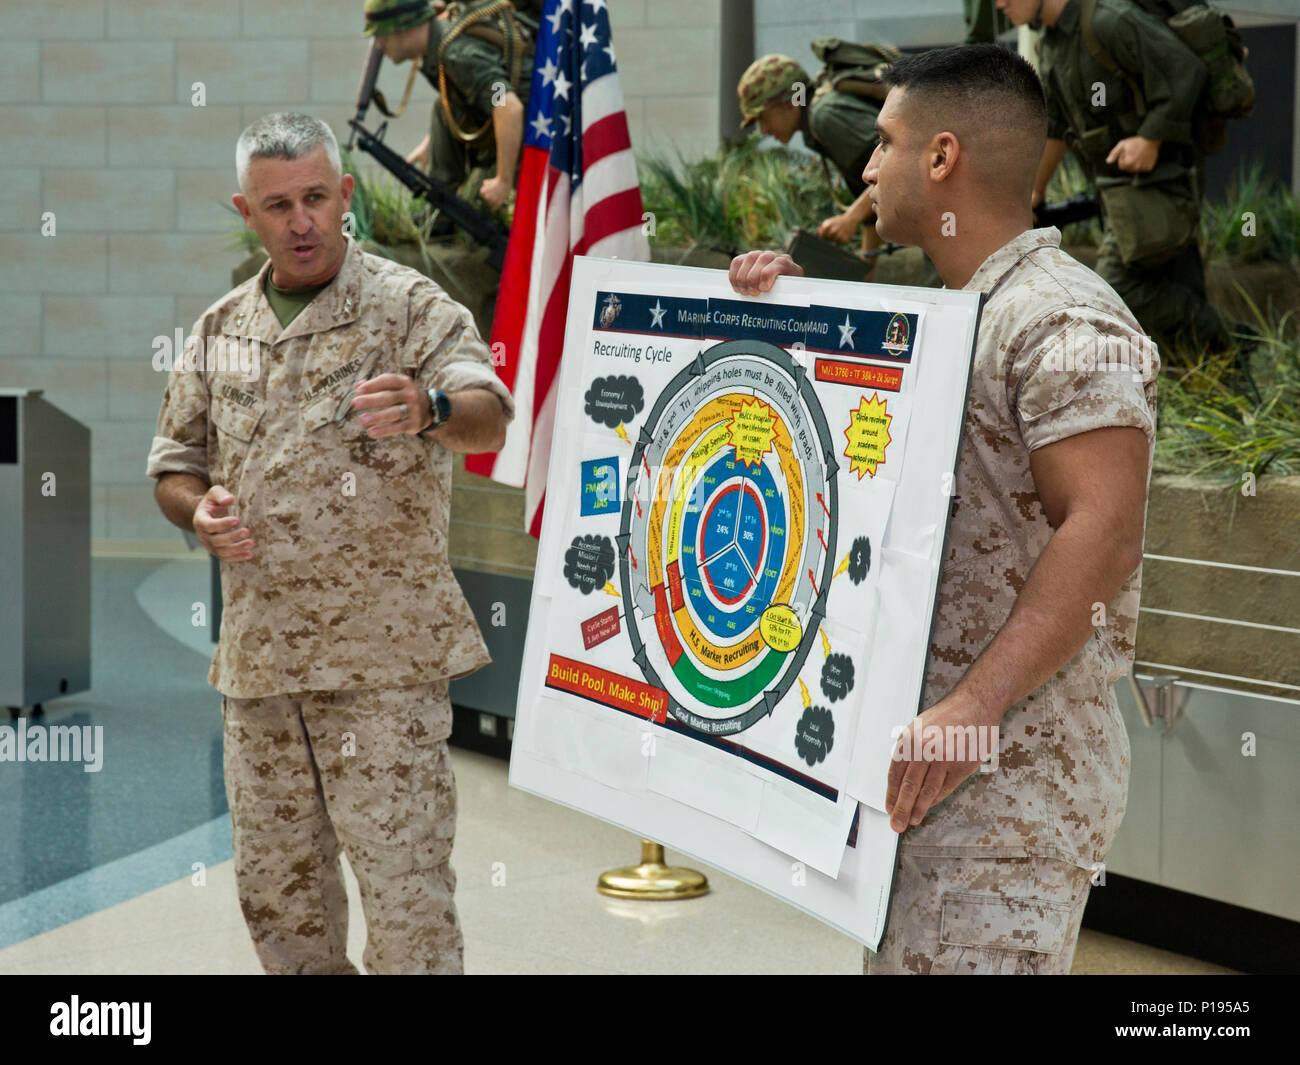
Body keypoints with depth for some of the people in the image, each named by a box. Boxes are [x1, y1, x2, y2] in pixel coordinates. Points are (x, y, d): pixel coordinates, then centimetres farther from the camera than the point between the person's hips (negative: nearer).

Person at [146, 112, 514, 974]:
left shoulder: (410, 306, -5)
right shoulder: (221, 332, 12)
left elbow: (488, 417, -21)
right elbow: (174, 464, 21)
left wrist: (429, 410, -44)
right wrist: (200, 510, -2)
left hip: (383, 654, -5)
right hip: (257, 656, 6)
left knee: (406, 886, -6)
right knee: (277, 889, 13)